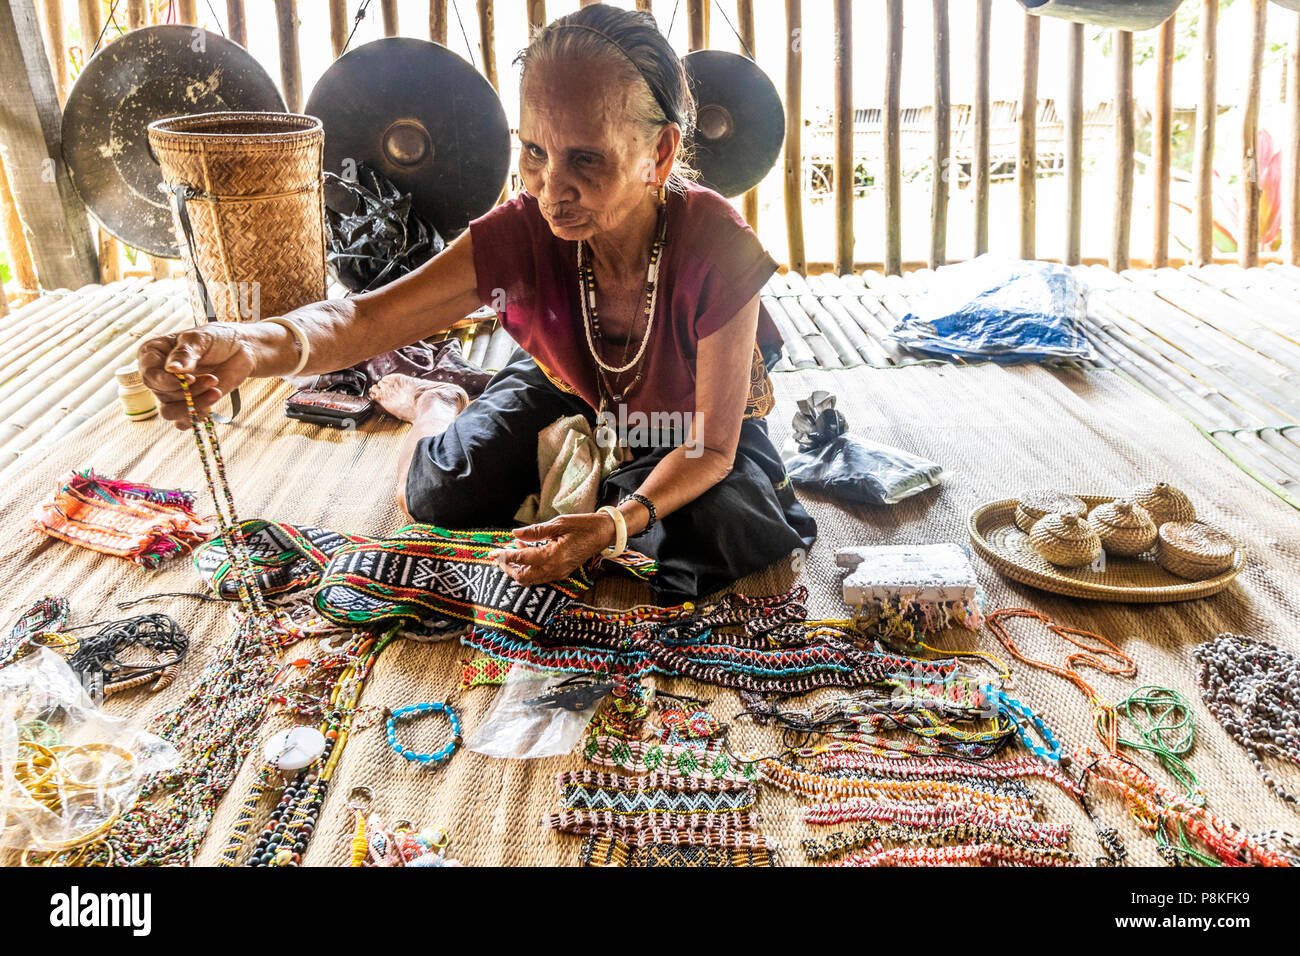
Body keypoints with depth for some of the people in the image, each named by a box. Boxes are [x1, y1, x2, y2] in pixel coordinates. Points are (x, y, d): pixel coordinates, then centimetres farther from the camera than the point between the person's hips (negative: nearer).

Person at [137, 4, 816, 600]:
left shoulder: (716, 252, -40)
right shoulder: (523, 233, -31)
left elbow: (712, 448, -31)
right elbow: (366, 318, -39)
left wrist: (616, 523, -48)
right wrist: (254, 344, -61)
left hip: (690, 414, -1)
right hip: (570, 380, 2)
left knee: (721, 538, -28)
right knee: (436, 494, -10)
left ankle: (613, 484, 8)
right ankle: (437, 406, 29)